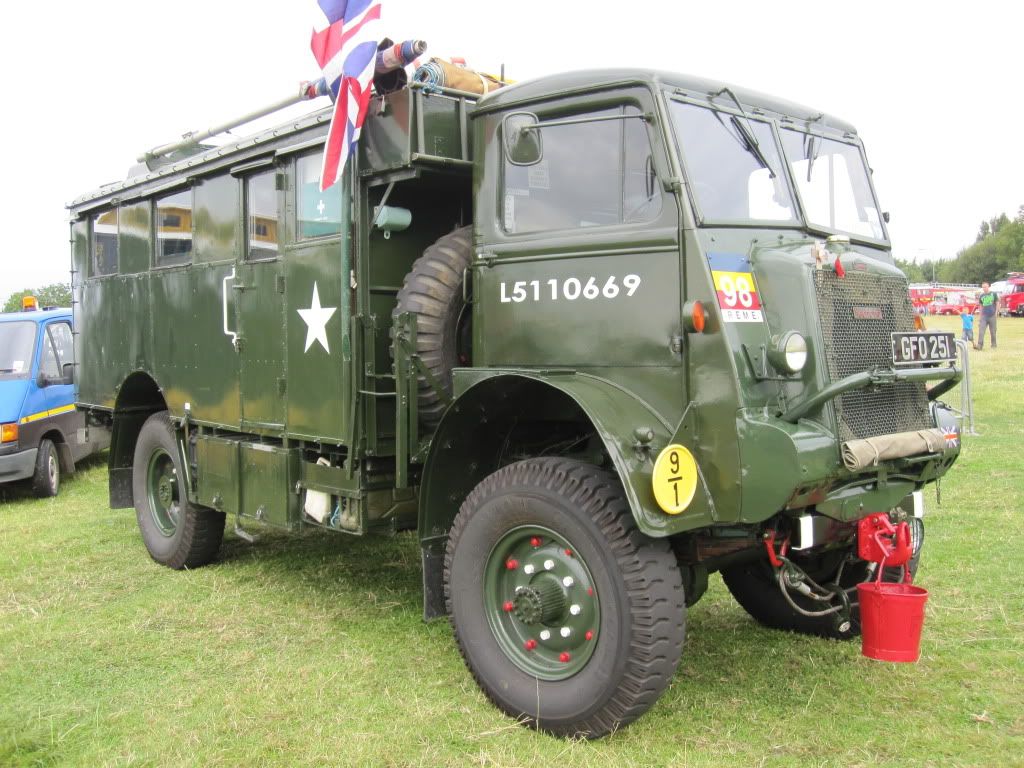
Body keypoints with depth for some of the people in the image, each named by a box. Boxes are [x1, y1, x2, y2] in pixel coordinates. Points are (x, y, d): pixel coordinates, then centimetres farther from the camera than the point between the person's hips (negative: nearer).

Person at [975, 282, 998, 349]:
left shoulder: (993, 294, 1)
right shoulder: (981, 295, 8)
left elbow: (997, 303, 4)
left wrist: (996, 312, -5)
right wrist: (980, 315, 11)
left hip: (992, 316, -2)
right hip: (984, 316, 2)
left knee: (993, 331, 6)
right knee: (981, 330, -10)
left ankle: (993, 345, 18)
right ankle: (980, 345, -14)